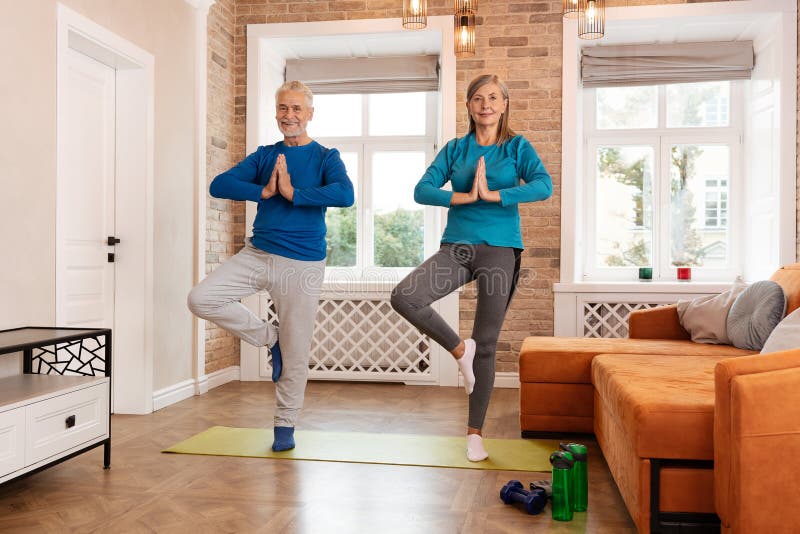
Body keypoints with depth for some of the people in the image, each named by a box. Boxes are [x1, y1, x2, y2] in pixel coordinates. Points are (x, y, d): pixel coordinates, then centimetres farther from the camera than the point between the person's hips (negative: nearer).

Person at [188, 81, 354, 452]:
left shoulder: (325, 157, -1)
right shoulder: (264, 156, 9)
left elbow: (345, 194, -22)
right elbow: (218, 186, -2)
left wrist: (293, 192, -20)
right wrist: (264, 191, -15)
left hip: (302, 266, -3)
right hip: (256, 254, 4)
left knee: (295, 355, 3)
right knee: (200, 299, -14)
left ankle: (285, 426, 24)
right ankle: (268, 337, 7)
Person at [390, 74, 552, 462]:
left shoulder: (517, 147, 5)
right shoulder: (455, 149, 10)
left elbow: (544, 186, -13)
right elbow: (422, 190, -2)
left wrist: (492, 195, -19)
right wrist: (466, 197, -15)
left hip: (500, 250, -2)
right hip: (457, 245, 2)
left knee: (486, 345, 2)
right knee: (403, 297, -22)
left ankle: (475, 433, 17)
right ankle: (459, 349, 3)